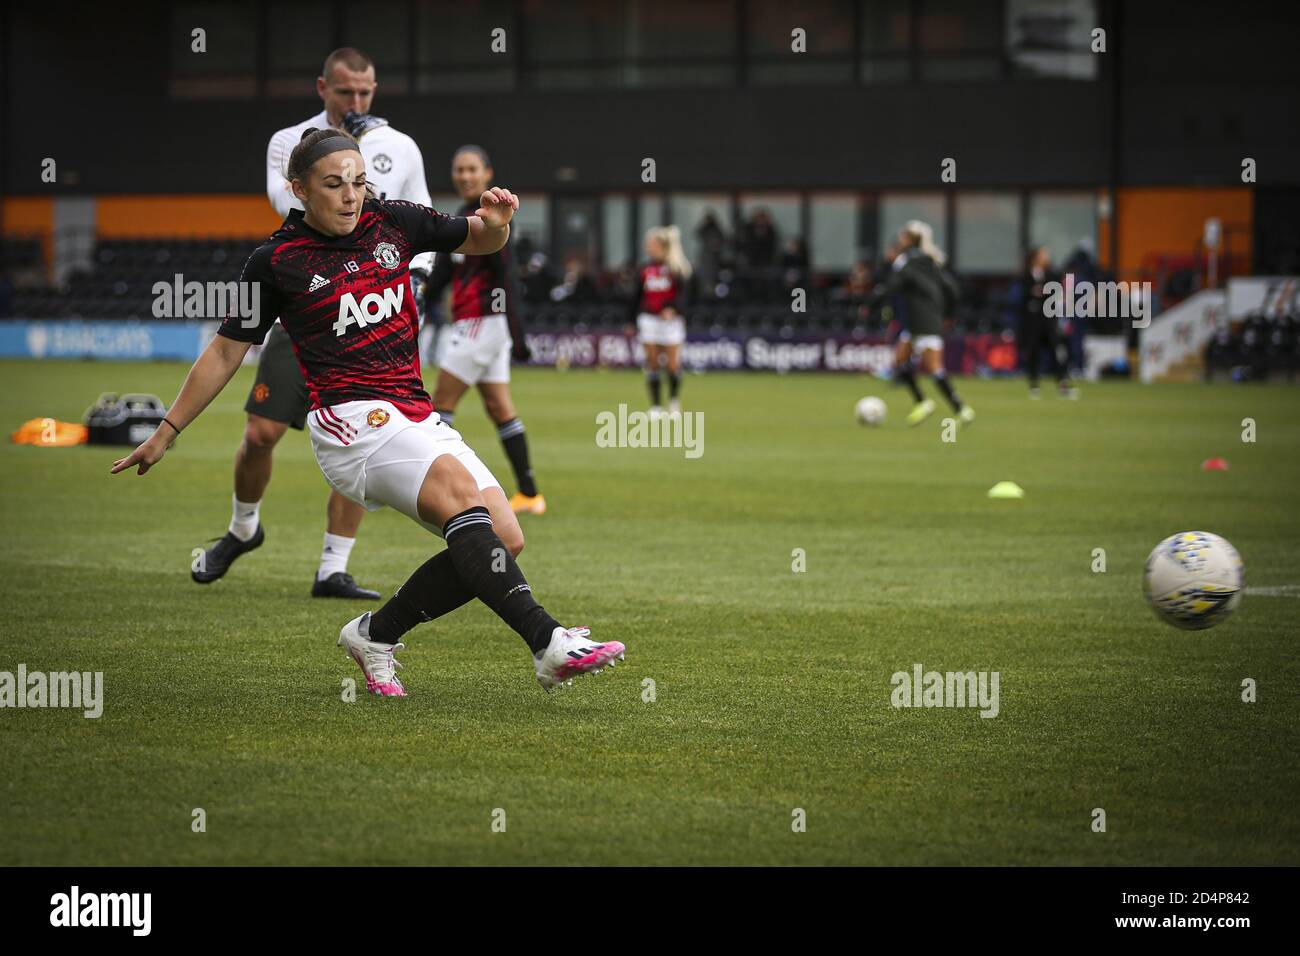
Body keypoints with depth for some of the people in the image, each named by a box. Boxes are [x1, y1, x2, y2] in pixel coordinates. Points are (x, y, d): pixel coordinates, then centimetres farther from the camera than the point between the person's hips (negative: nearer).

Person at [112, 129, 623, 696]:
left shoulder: (392, 223, 11)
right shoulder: (276, 261, 1)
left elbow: (480, 242, 24)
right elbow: (226, 352, 10)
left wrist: (497, 220, -1)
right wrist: (166, 433, 12)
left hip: (417, 418, 6)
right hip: (351, 420, -6)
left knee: (504, 538, -8)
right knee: (458, 488, -31)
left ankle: (375, 634, 7)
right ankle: (548, 641, -43)